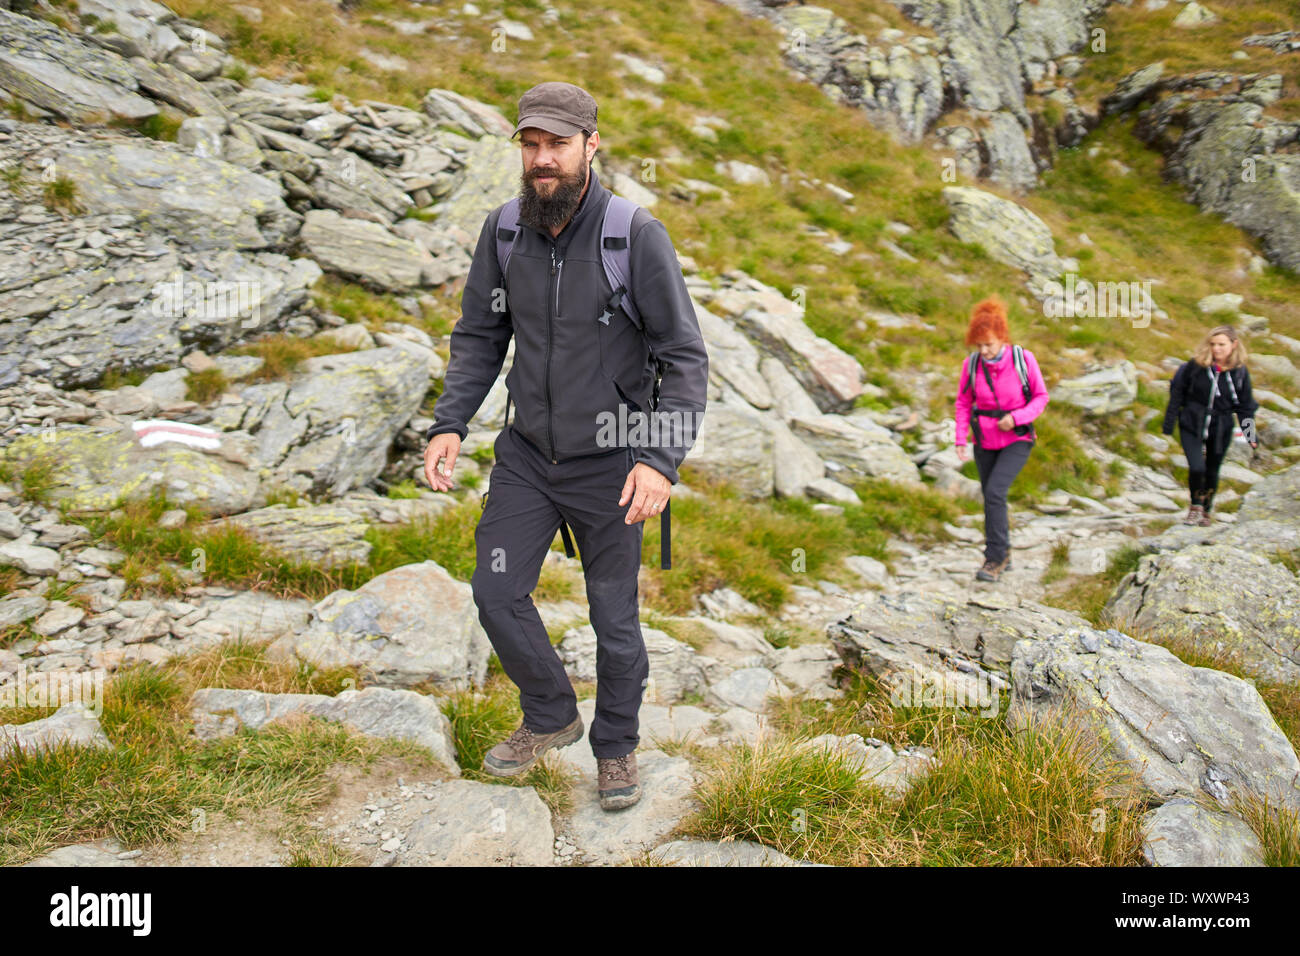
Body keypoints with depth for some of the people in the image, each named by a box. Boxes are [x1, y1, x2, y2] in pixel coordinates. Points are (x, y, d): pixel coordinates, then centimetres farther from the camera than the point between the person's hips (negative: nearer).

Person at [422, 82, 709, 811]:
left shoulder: (638, 236, -20)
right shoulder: (503, 230, -6)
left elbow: (686, 358, -18)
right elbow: (479, 336, 3)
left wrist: (663, 461, -29)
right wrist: (450, 424, -11)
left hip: (609, 462, -4)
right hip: (527, 452, 4)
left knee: (615, 617, 8)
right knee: (499, 593, 4)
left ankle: (617, 747, 33)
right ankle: (551, 718, 30)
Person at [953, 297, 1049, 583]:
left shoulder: (1023, 359, -15)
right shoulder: (972, 364, -8)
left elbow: (1040, 397, -5)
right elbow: (963, 403, 3)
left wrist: (1016, 417, -21)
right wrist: (960, 441, -6)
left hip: (1017, 439, -3)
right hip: (985, 441, 4)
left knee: (995, 492, -20)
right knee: (991, 498, 11)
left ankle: (995, 558, -9)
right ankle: (1003, 555, 31)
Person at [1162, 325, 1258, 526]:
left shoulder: (1240, 372, -5)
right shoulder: (1196, 365, -11)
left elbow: (1244, 406, 5)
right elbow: (1177, 394, -2)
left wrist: (1251, 435, 0)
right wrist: (1168, 424, -1)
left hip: (1221, 429, 2)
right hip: (1192, 425, -2)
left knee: (1212, 472, 12)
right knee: (1197, 467, -15)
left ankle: (1206, 510, 35)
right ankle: (1195, 506, 12)